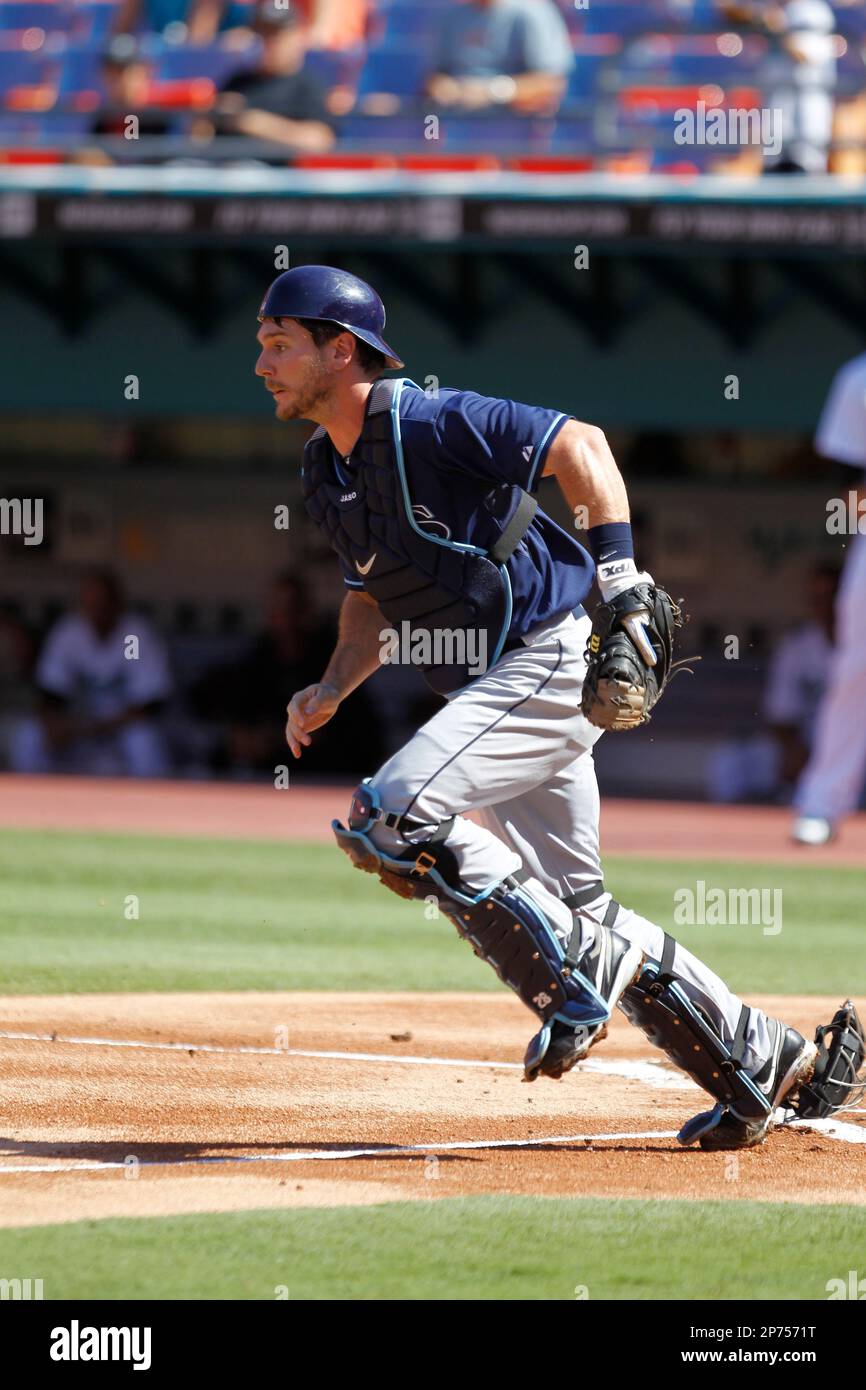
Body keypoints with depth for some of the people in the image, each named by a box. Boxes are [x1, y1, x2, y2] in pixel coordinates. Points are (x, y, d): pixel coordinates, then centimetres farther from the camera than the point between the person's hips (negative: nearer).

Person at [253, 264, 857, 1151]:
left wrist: (619, 575, -22)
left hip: (556, 658, -9)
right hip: (498, 686, 9)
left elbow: (579, 444, -15)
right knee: (576, 908, 11)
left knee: (393, 816, -22)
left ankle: (577, 973, -11)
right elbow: (374, 595, 21)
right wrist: (331, 690, 4)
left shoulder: (428, 424, -16)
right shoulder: (325, 473, 10)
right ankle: (771, 1065, 19)